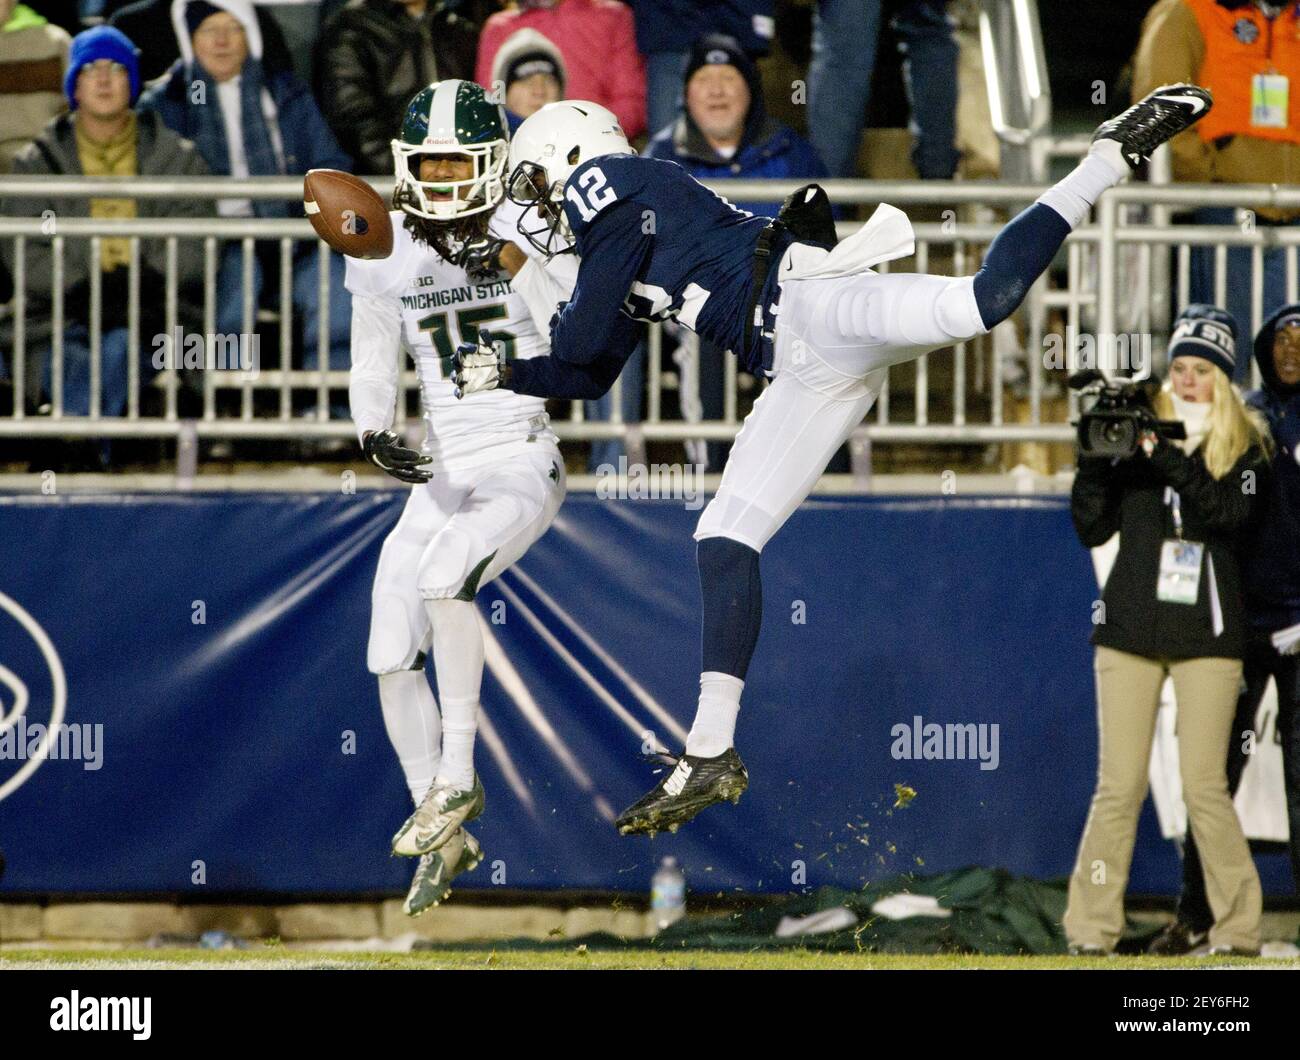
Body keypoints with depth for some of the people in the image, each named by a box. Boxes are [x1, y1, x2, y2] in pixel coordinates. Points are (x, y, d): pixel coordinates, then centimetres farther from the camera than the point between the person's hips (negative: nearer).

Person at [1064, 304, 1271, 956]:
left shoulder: (1245, 445, 4)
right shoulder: (1139, 431, 8)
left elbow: (1228, 513, -15)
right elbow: (1091, 530, 5)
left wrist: (1172, 462, -26)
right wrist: (1095, 460, -11)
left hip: (1207, 633, -1)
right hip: (1131, 629, 1)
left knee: (1204, 786, -5)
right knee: (1119, 787, -3)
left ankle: (1237, 931, 3)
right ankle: (1090, 932, -1)